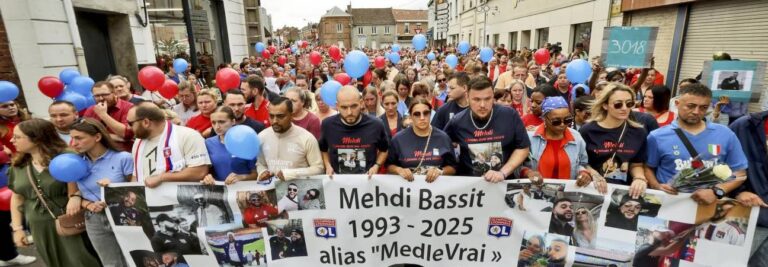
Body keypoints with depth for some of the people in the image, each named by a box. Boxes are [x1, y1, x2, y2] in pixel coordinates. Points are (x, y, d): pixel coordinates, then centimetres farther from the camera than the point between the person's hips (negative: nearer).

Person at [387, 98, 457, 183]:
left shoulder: (443, 137, 3)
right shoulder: (399, 138, 1)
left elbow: (452, 167, 9)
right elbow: (389, 165, 10)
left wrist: (440, 171, -9)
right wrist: (399, 170, -8)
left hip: (436, 183, 1)